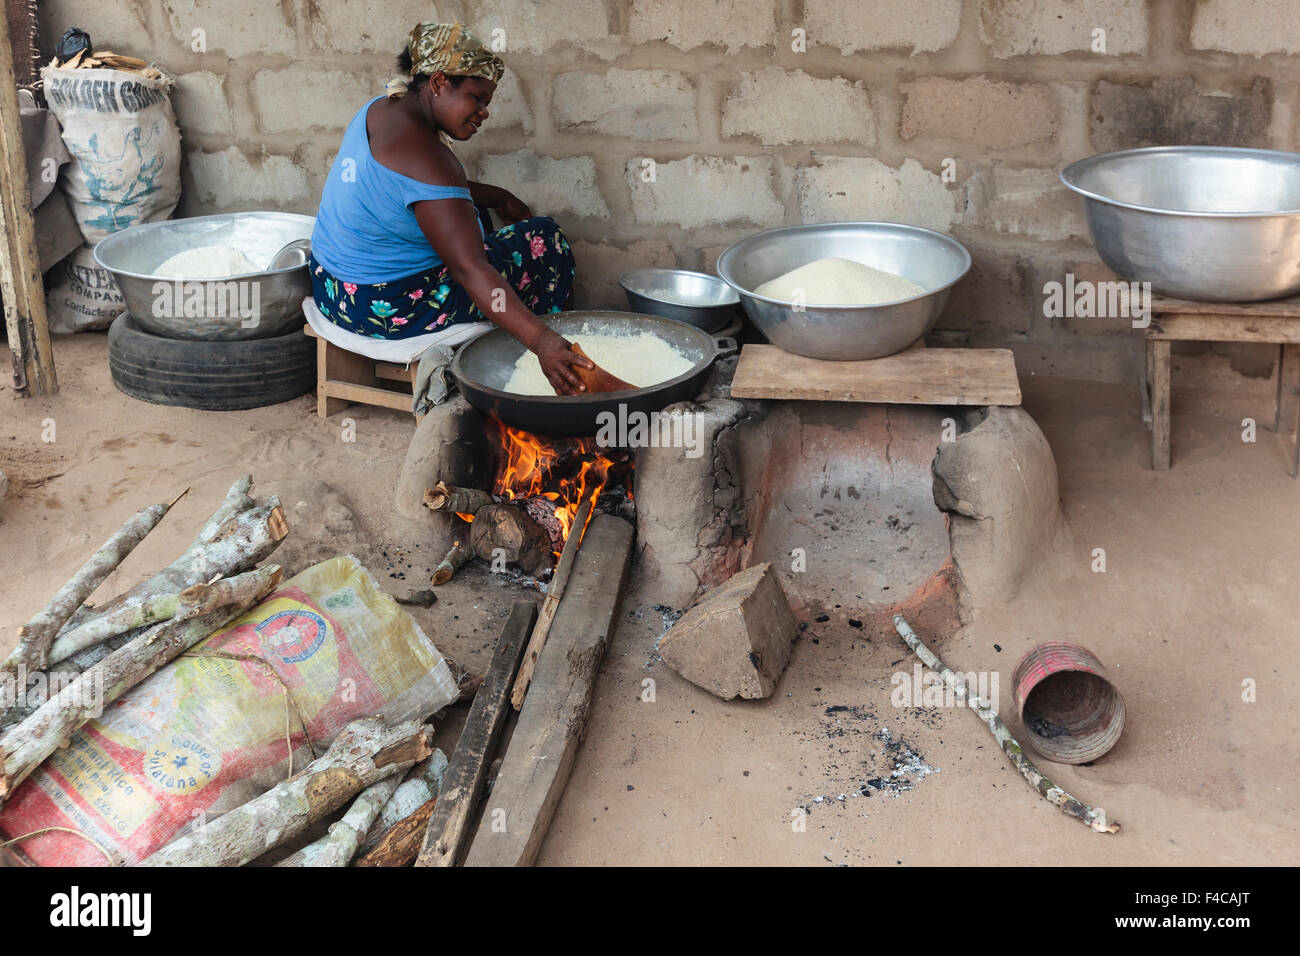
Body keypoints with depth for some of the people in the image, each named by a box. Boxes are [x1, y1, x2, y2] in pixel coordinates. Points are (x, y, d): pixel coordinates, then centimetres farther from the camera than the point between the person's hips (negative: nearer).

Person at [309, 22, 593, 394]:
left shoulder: (381, 109, 3)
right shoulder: (424, 154, -27)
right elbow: (471, 270, -35)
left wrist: (496, 197, 17)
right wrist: (542, 341, -42)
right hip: (392, 310, -10)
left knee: (464, 213, 33)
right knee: (545, 241, 1)